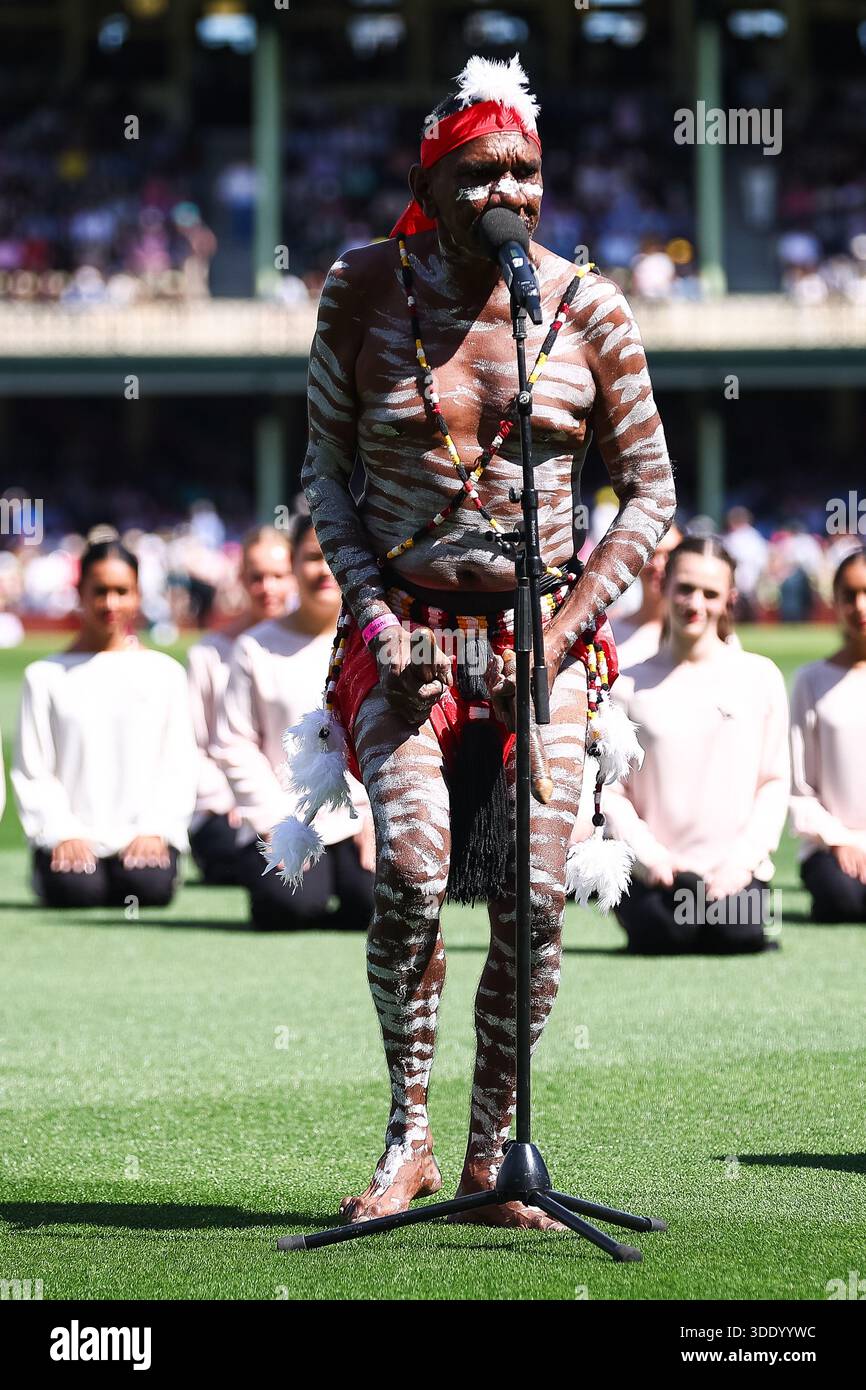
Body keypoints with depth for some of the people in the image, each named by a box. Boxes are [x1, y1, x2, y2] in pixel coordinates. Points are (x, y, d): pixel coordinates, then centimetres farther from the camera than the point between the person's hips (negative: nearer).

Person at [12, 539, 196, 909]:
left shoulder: (164, 673, 12)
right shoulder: (45, 676, 8)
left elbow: (178, 767, 9)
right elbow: (30, 771, 3)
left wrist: (156, 830, -7)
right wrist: (62, 834, -11)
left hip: (144, 836, 1)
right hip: (72, 836, -1)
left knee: (150, 888, -30)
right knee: (76, 891, -30)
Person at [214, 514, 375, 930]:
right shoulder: (257, 647, 3)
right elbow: (234, 746, 1)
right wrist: (277, 821, -8)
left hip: (363, 824, 1)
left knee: (378, 903, -28)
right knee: (290, 906, -28)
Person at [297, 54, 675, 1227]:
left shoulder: (589, 312, 0)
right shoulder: (367, 291, 0)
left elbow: (651, 491, 7)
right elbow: (327, 470, 8)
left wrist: (568, 625, -5)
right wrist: (375, 616, -5)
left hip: (539, 633, 1)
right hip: (406, 630, -1)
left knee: (534, 899, -9)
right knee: (413, 876, -19)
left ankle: (492, 1153, 6)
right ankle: (408, 1138, -4)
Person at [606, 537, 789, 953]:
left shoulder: (759, 677, 6)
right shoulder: (631, 685, 5)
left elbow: (774, 781, 6)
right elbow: (610, 788, 3)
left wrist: (744, 856, -8)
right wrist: (647, 854, -12)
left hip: (732, 869, 0)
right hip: (658, 870, 0)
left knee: (738, 936, -28)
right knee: (664, 937, -28)